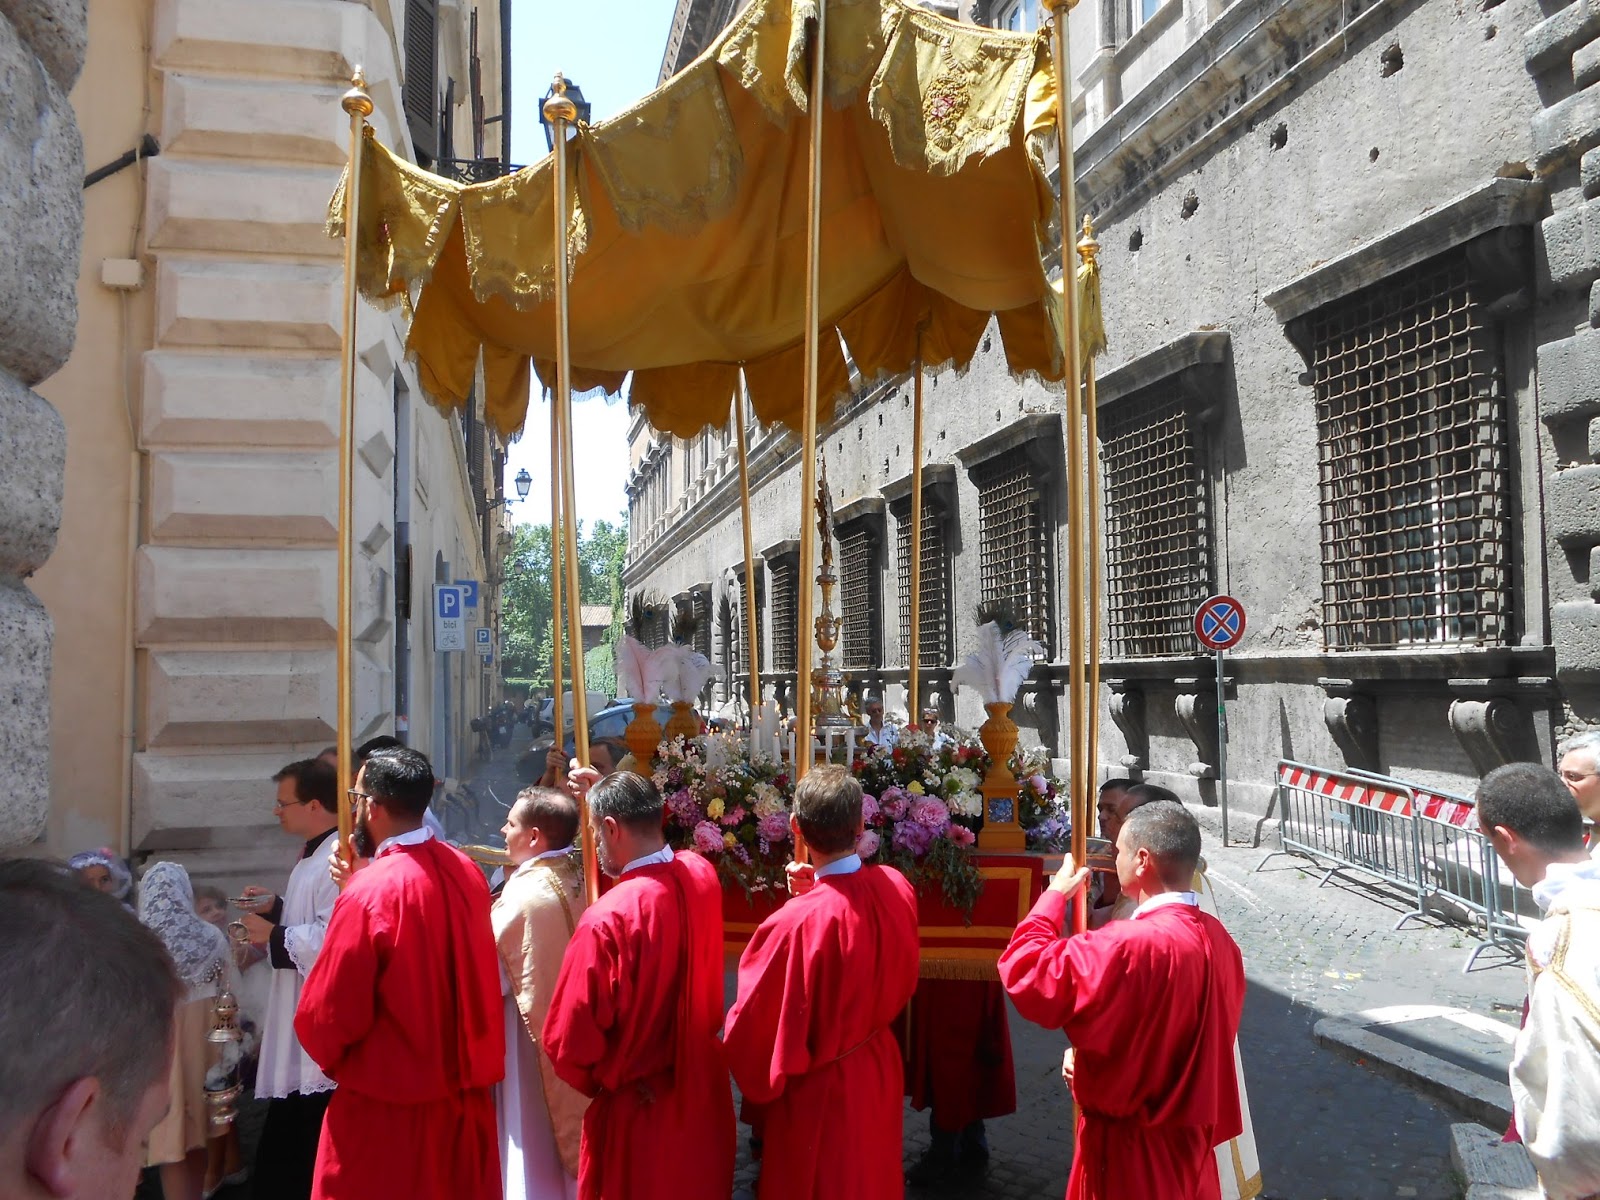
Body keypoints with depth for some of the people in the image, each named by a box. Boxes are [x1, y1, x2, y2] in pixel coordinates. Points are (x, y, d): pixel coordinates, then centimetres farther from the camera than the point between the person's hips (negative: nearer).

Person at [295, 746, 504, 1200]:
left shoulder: (371, 893, -23)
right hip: (465, 1092, 6)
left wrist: (330, 1060, 6)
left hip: (388, 1106, -6)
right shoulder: (466, 871, -2)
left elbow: (325, 1015, -15)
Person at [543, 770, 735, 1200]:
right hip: (704, 1092, 6)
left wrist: (596, 1083, 1)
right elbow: (650, 847, 17)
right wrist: (606, 797, 16)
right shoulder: (703, 875, -10)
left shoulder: (606, 920, -30)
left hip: (638, 1108, -6)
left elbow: (570, 1042, -19)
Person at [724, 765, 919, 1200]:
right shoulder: (898, 888, -15)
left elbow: (751, 1029, -23)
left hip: (819, 1094, -5)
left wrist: (759, 1088, -1)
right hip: (881, 1071, 6)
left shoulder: (796, 924, -34)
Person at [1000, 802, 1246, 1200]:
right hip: (1188, 1135, 7)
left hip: (1130, 1145, -7)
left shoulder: (1126, 947, -29)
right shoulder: (1218, 939, -1)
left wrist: (1055, 895, -12)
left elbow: (1024, 973, -25)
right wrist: (1093, 1057, 10)